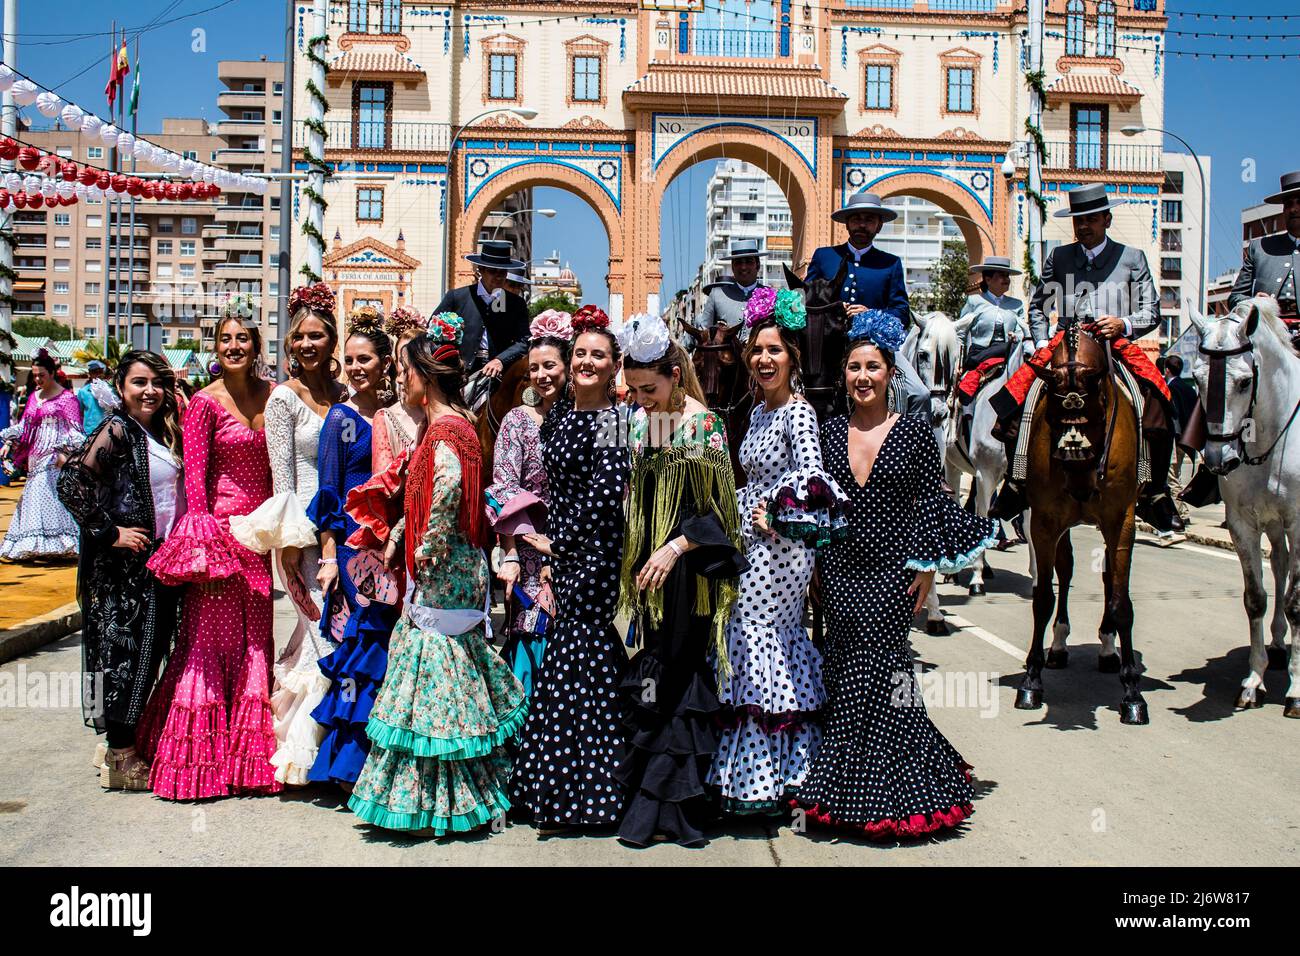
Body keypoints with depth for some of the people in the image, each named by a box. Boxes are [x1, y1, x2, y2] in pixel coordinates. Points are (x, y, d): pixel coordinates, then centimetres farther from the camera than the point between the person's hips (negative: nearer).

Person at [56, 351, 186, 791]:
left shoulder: (163, 431, 12)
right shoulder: (116, 431, -12)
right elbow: (71, 484, -21)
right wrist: (109, 532, -18)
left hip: (161, 558, 8)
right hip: (125, 562, -8)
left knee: (151, 650, 12)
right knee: (126, 650, -3)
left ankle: (122, 743, 25)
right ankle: (120, 758, 6)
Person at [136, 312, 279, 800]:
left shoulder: (270, 394, 9)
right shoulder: (205, 403, -5)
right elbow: (194, 476, -10)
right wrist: (205, 547, -16)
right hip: (220, 526, -5)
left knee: (255, 638, 9)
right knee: (211, 637, -2)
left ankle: (248, 755, 20)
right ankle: (201, 757, 8)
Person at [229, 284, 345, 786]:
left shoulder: (341, 392, 11)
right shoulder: (284, 398, -5)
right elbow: (282, 477, -9)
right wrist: (290, 540, -13)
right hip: (305, 530, -5)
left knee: (331, 629, 8)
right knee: (324, 631, -6)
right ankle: (306, 746, 7)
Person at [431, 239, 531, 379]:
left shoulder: (517, 304, 11)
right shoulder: (456, 297, 8)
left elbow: (523, 342, 2)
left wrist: (500, 361, -15)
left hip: (499, 373, 1)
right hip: (462, 374, -1)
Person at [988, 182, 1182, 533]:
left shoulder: (1132, 258, 12)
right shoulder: (1059, 257, 15)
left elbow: (1151, 312, 9)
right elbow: (1037, 306, 20)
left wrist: (1123, 325, -11)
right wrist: (1041, 343, 5)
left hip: (1117, 346, -1)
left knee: (1157, 396, -26)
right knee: (1016, 393, -17)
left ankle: (1155, 494, -13)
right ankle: (1015, 483, 3)